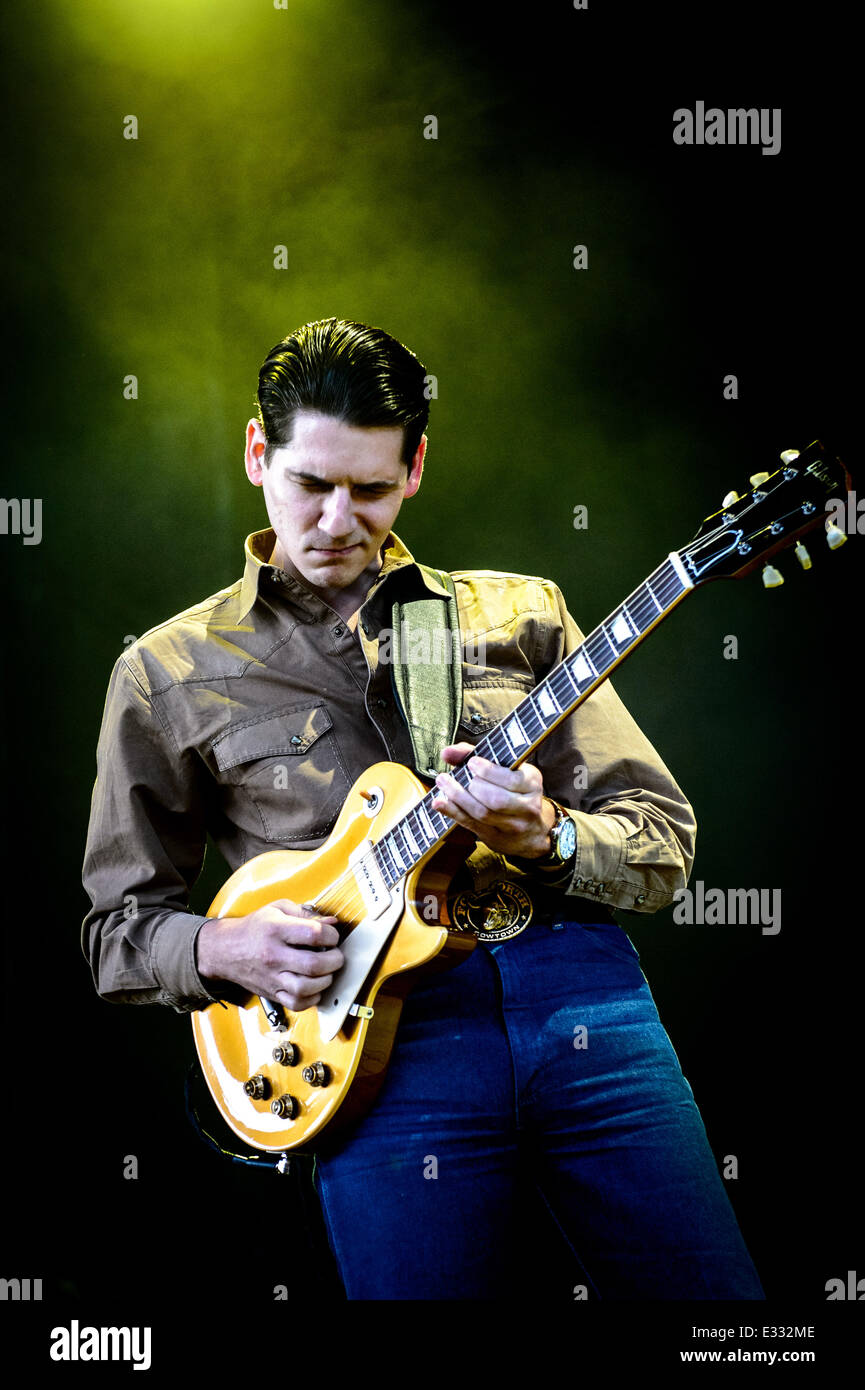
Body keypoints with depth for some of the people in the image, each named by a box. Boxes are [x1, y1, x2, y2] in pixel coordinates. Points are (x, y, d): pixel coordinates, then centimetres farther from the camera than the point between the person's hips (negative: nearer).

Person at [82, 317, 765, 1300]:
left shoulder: (518, 614, 12)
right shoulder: (169, 673, 9)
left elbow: (664, 843, 11)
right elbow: (120, 927, 14)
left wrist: (544, 837, -10)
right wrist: (221, 948, -8)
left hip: (581, 992, 2)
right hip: (382, 1033, -1)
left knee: (704, 1288, 2)